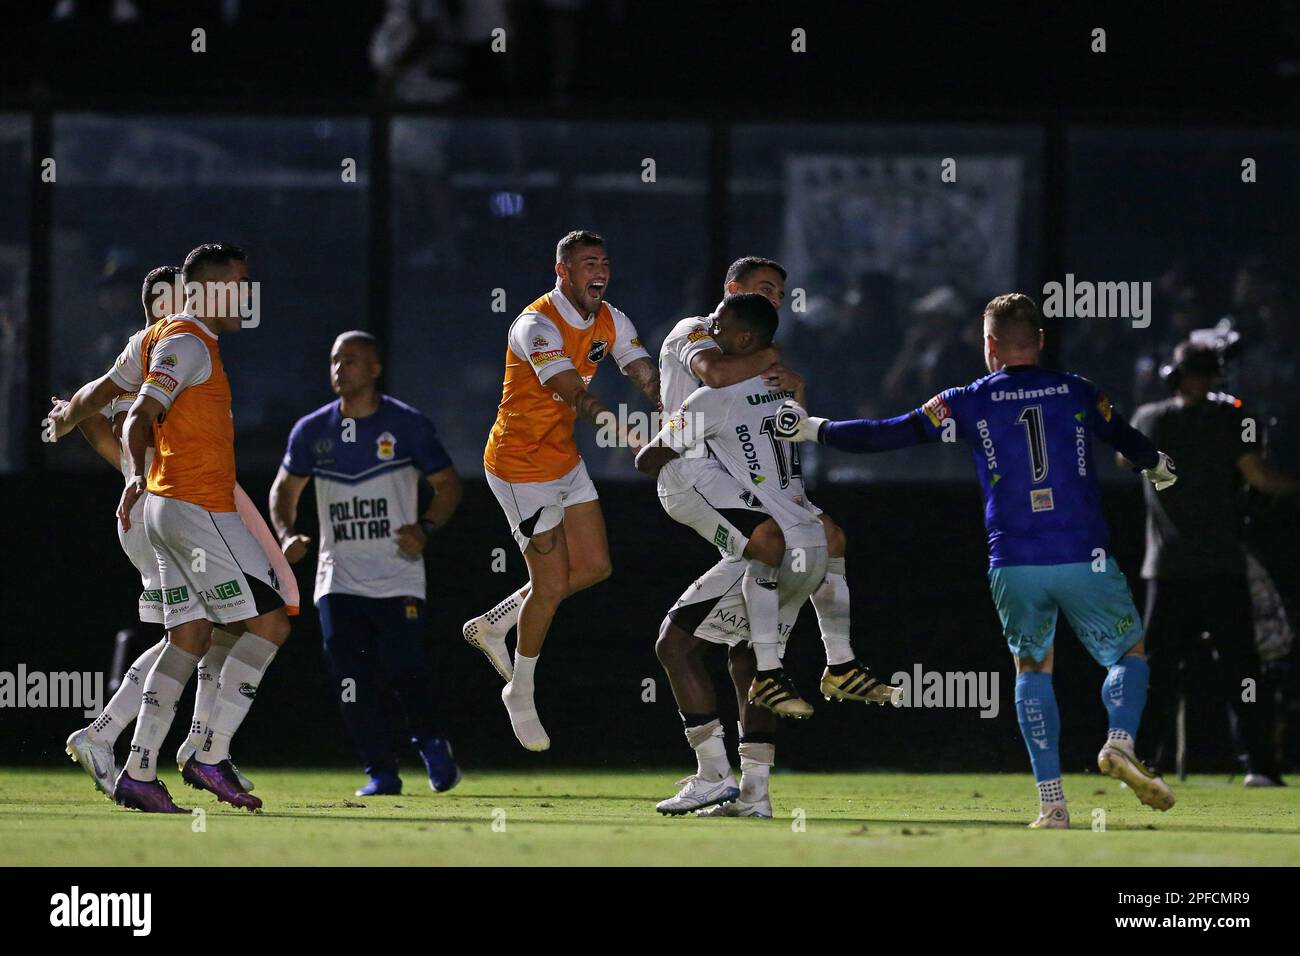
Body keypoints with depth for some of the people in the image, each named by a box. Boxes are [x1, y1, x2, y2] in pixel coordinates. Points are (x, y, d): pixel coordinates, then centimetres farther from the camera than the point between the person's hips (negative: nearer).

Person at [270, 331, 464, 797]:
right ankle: (381, 773, 1)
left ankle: (432, 743, 16)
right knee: (350, 678, -7)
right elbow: (285, 488, 18)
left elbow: (448, 484, 4)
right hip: (339, 578, 3)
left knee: (406, 671, -11)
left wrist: (426, 528, -13)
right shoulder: (312, 430, 6)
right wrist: (286, 534, -1)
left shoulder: (408, 425, -2)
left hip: (398, 578, -3)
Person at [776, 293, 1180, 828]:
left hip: (1015, 564, 0)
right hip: (1085, 559, 0)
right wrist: (1159, 467, 50)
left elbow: (889, 435, 5)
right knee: (1128, 655, 16)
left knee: (1032, 667, 17)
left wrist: (815, 430, 18)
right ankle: (1121, 741, -15)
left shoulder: (970, 403, 4)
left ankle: (1052, 800, 5)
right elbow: (1129, 440, 27)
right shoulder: (1078, 393, 9)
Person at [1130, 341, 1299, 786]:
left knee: (1157, 670, 6)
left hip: (1167, 569, 2)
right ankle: (1257, 763, -5)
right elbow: (1258, 475, -12)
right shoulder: (1229, 418, -4)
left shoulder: (1149, 419, 4)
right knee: (1239, 668, 2)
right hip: (1222, 566, -2)